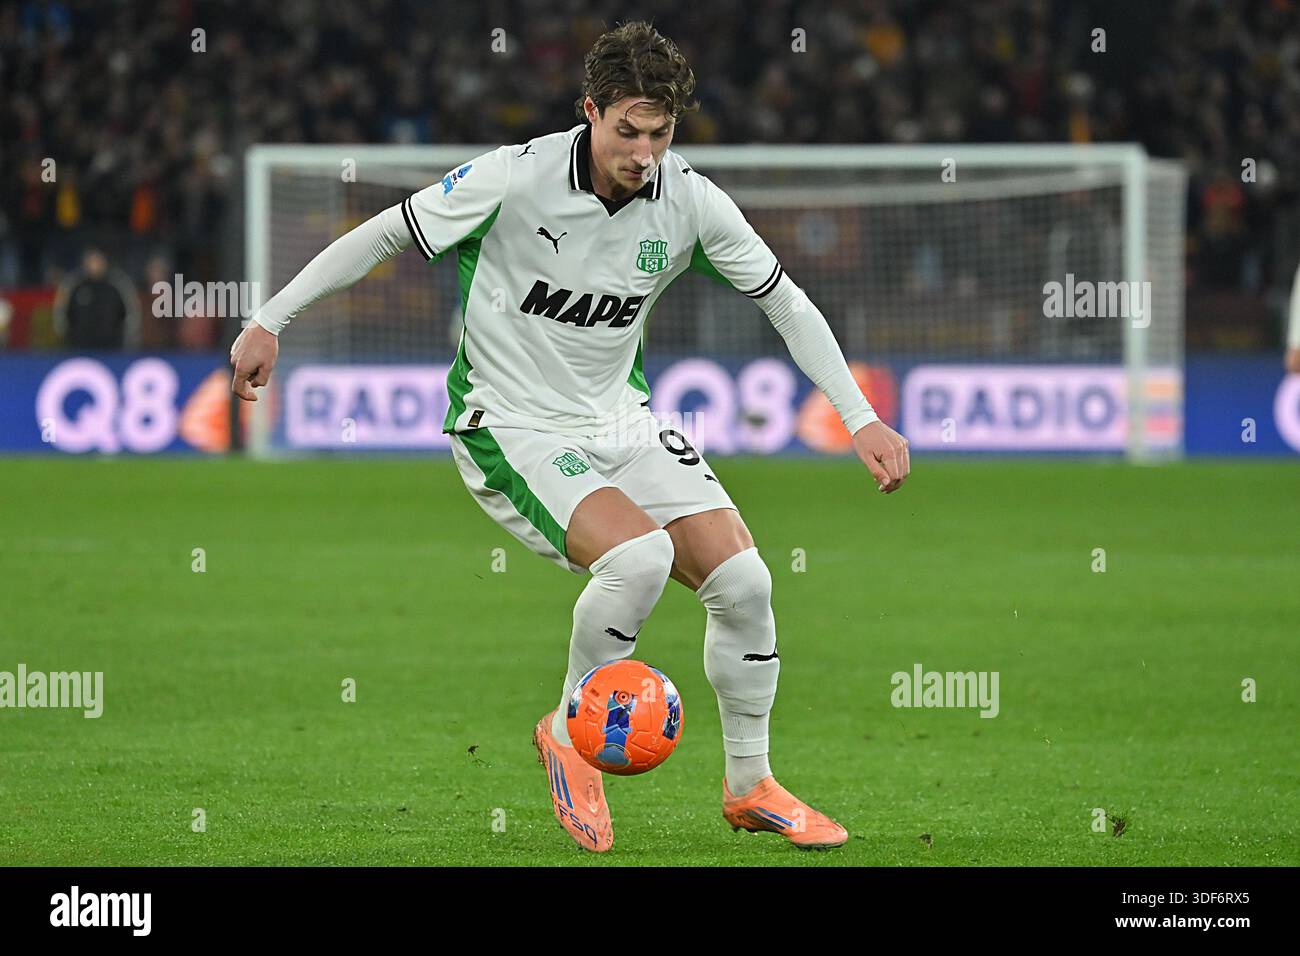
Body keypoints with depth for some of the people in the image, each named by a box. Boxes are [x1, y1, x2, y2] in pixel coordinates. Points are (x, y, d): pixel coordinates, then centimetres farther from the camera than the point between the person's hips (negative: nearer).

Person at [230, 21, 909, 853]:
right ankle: (570, 736, -3)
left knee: (742, 581, -9)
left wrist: (862, 418, 0)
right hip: (511, 431, -5)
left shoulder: (690, 201, -8)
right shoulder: (513, 178, -20)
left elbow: (785, 302, 5)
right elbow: (384, 236, -8)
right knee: (639, 554, -29)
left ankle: (750, 787, 13)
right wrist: (270, 323, -7)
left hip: (622, 422, 5)